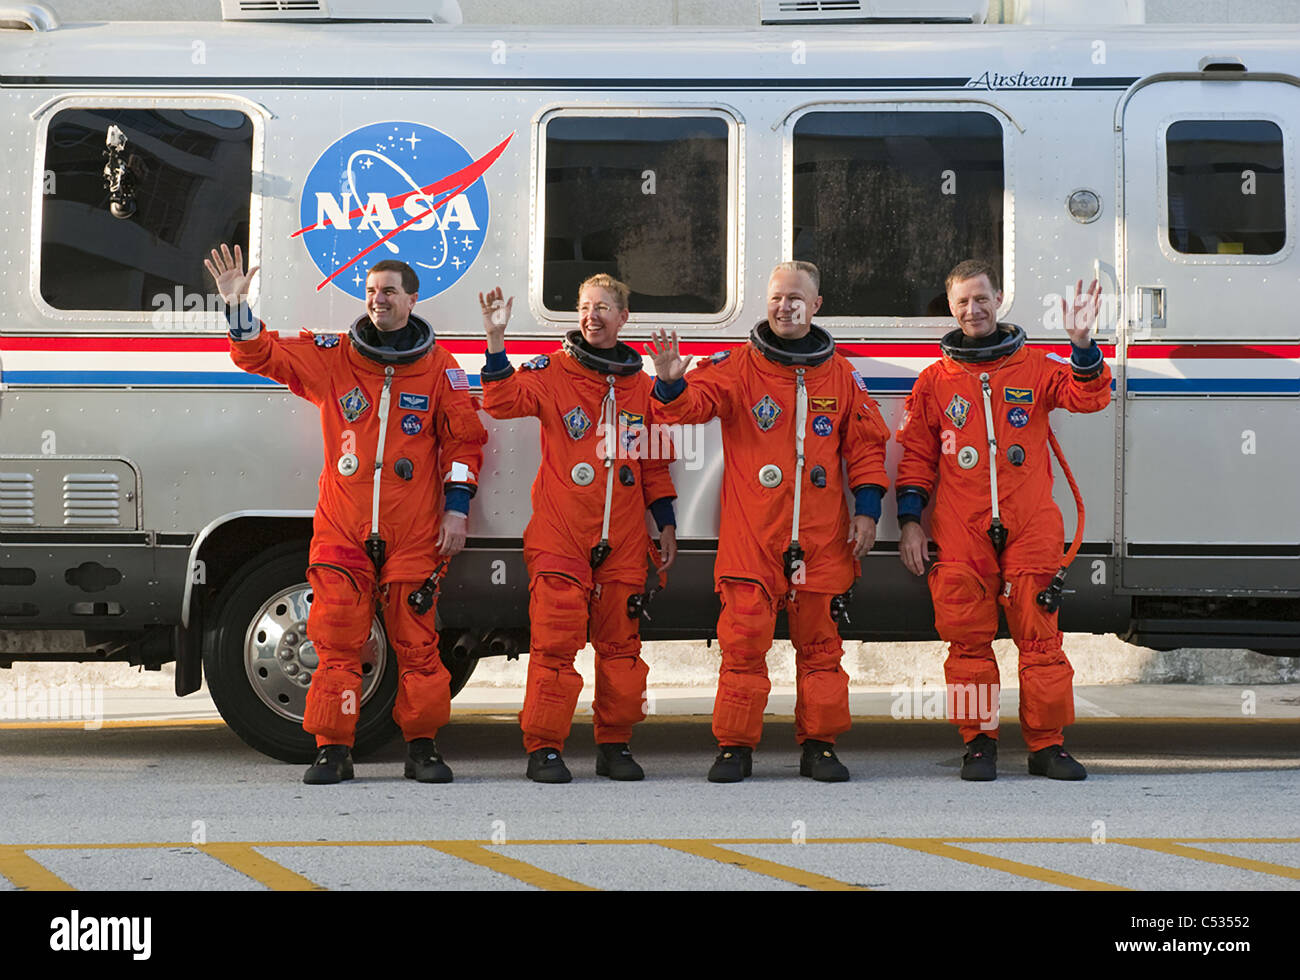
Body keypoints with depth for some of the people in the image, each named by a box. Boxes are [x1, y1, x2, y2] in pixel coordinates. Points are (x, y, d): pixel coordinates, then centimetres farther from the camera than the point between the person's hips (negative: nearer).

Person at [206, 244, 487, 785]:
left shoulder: (439, 368, 5)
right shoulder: (330, 357, 7)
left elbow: (464, 439, 8)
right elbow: (262, 354, 6)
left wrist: (457, 509, 2)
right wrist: (237, 305, -10)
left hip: (414, 534, -1)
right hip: (342, 531, 1)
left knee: (416, 643, 2)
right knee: (337, 642, -2)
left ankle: (422, 746, 14)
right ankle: (333, 750, 6)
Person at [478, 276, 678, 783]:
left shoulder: (641, 385, 14)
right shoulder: (553, 372, 3)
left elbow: (655, 461, 19)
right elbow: (502, 400, -13)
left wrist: (666, 523, 16)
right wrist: (496, 340, -24)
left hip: (623, 540, 4)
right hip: (560, 535, -3)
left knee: (620, 641, 6)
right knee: (555, 640, -7)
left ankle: (614, 743, 17)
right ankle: (544, 747, 1)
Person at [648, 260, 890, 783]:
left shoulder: (841, 375, 10)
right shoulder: (736, 367, 3)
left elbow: (866, 444, 14)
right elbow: (694, 401, -12)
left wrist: (866, 509, 7)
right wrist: (672, 383, -34)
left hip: (822, 538, 2)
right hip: (751, 536, -2)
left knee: (820, 642, 7)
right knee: (744, 641, -3)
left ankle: (819, 744, 17)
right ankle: (735, 747, 7)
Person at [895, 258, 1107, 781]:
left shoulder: (1037, 367, 10)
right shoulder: (934, 380, 13)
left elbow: (1088, 398, -5)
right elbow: (916, 456, 14)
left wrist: (1083, 346, -20)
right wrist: (909, 520, 5)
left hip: (1030, 531, -1)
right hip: (960, 533, 1)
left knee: (1039, 637, -2)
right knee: (968, 638, 0)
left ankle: (1047, 744, 7)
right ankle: (978, 742, 10)